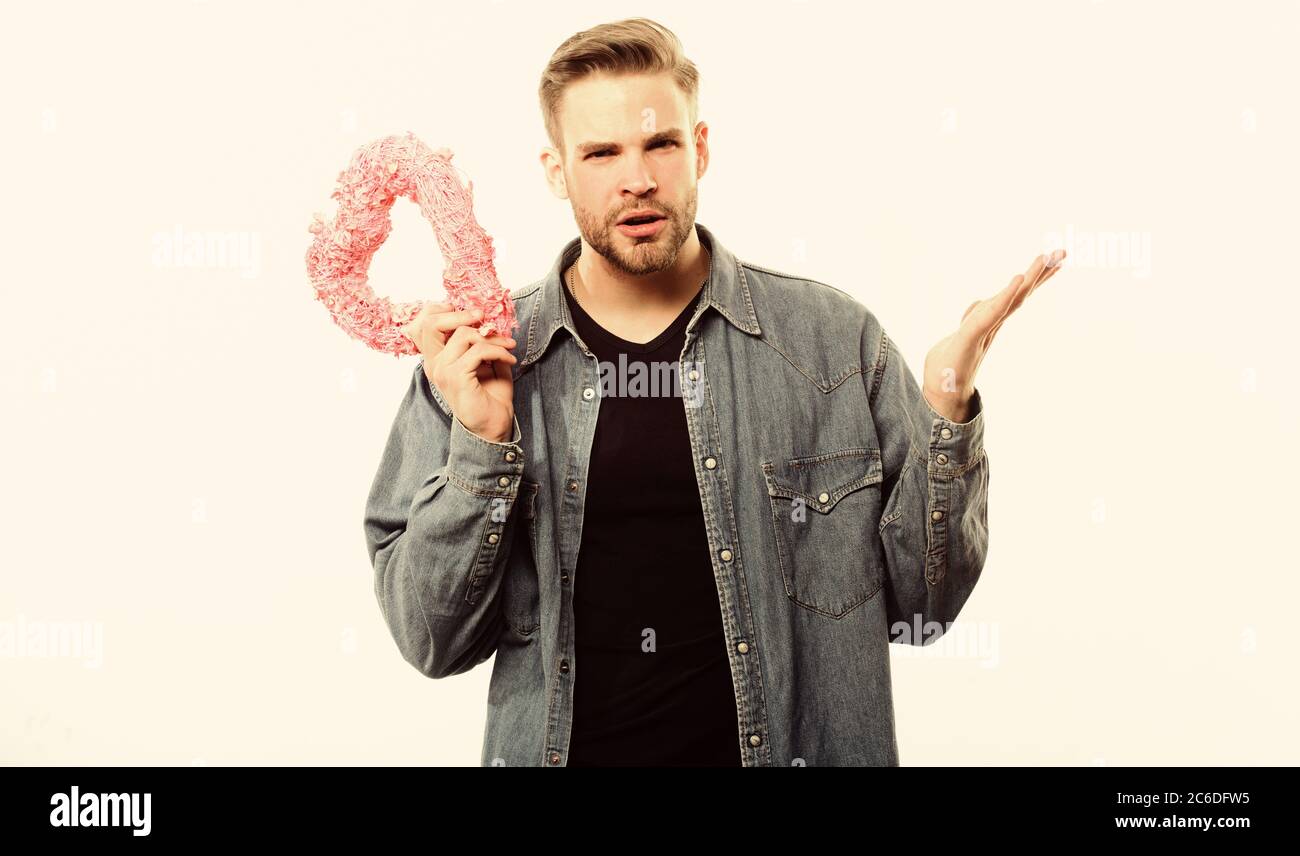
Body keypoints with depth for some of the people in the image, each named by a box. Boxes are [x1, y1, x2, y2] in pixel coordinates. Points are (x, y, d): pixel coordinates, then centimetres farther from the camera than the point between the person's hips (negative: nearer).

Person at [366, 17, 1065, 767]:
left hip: (790, 745, 0)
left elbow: (920, 606, -4)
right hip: (563, 747, 0)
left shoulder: (834, 340, -7)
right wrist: (480, 447, -19)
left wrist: (944, 415, -16)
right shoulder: (474, 362, -7)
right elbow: (433, 639, -6)